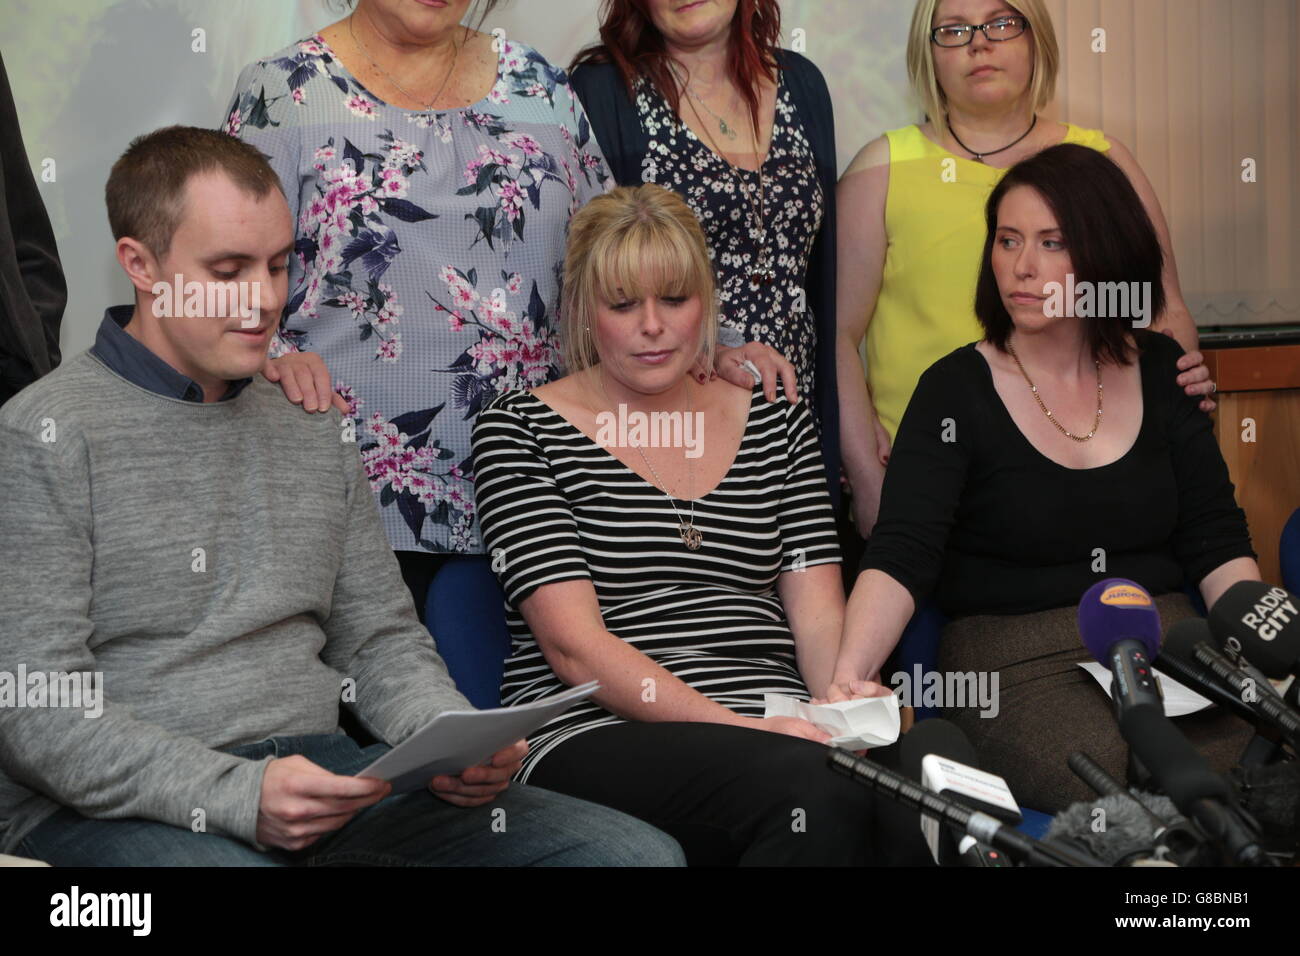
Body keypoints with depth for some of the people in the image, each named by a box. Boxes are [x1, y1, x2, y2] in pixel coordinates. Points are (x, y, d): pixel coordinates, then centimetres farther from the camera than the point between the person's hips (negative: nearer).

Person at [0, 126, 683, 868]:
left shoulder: (315, 432, 19)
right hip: (114, 808, -6)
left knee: (639, 851, -11)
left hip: (324, 774, 7)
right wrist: (239, 797, -23)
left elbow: (381, 639, 20)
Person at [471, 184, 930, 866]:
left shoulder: (776, 420, 17)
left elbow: (818, 617, 10)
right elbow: (574, 644, -7)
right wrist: (735, 727, -20)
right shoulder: (520, 430, 4)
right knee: (815, 793, -35)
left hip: (779, 727, 4)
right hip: (596, 734, -3)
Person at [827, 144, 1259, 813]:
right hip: (1016, 663, -4)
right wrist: (849, 676, -32)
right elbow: (899, 557, -15)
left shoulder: (1159, 373, 10)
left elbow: (1217, 544, 10)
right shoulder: (955, 391, -2)